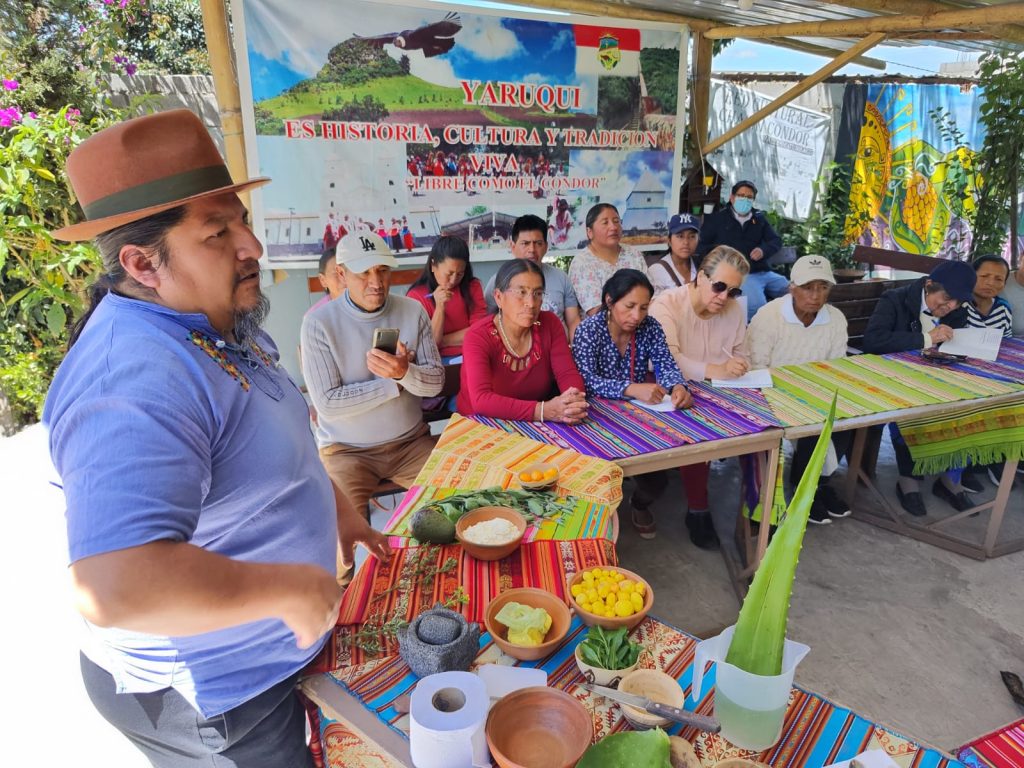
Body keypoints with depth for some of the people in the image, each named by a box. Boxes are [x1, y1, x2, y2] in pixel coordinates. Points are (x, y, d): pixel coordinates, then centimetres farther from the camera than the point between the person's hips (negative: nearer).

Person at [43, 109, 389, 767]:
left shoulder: (223, 324, -1)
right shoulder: (134, 380, -35)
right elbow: (114, 590, -46)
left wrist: (335, 511, 11)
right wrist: (292, 587, -33)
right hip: (208, 704, -8)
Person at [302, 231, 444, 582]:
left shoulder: (412, 311, -1)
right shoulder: (319, 322, -12)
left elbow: (436, 381, -3)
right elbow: (327, 402, -17)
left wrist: (405, 372, -25)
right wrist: (393, 382, -15)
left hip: (410, 441, 4)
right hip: (347, 448, -3)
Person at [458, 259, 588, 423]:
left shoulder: (550, 324, -4)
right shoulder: (478, 337, -16)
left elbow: (568, 374, -6)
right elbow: (481, 400, -27)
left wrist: (573, 402, -29)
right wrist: (542, 411, -36)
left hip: (535, 428, 3)